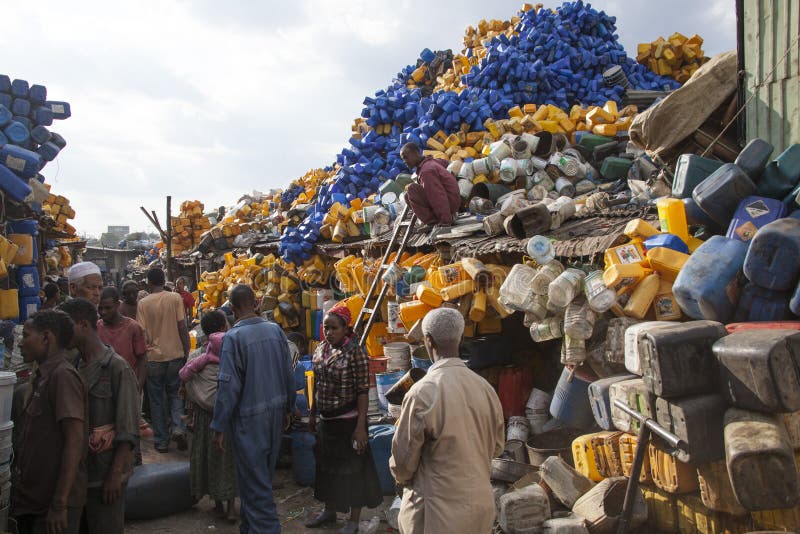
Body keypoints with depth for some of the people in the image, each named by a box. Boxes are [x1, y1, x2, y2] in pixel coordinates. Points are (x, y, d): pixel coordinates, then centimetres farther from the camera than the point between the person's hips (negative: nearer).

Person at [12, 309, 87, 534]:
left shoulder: (63, 375, -18)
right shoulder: (39, 378, 10)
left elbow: (75, 440, -23)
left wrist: (59, 503, -23)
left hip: (53, 503, -8)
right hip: (30, 500, 8)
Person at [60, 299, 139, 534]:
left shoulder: (117, 368, -14)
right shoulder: (76, 366, 6)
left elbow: (128, 430, -14)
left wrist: (115, 474, -16)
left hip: (105, 472, -6)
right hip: (77, 470, 6)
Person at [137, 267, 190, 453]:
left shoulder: (143, 303, -4)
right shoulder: (175, 298, -4)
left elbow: (141, 333, -4)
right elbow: (182, 328, -5)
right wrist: (187, 352, 5)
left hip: (153, 357, 0)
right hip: (175, 354, 1)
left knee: (157, 400, 10)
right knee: (175, 394, 17)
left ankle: (161, 441, 16)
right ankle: (179, 428, -4)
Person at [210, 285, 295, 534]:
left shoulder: (233, 337, -18)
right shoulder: (275, 330, -3)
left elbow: (228, 385, -17)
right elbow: (288, 374, 4)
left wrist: (219, 427, -9)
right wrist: (287, 407, 17)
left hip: (249, 418, -6)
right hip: (275, 411, 6)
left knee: (254, 480, 6)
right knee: (264, 474, 21)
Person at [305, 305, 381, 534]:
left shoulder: (354, 352, -18)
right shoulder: (321, 349, 3)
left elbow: (363, 392, -18)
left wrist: (360, 427, -20)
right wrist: (313, 414, 16)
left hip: (348, 421, -7)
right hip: (327, 420, 7)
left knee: (352, 468, 6)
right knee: (327, 464, 20)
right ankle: (330, 511, 40)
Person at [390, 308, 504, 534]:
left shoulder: (422, 393, -22)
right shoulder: (486, 388, -6)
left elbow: (403, 458, -12)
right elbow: (497, 447, 7)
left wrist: (402, 478, 10)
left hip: (437, 515, -5)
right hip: (482, 507, 5)